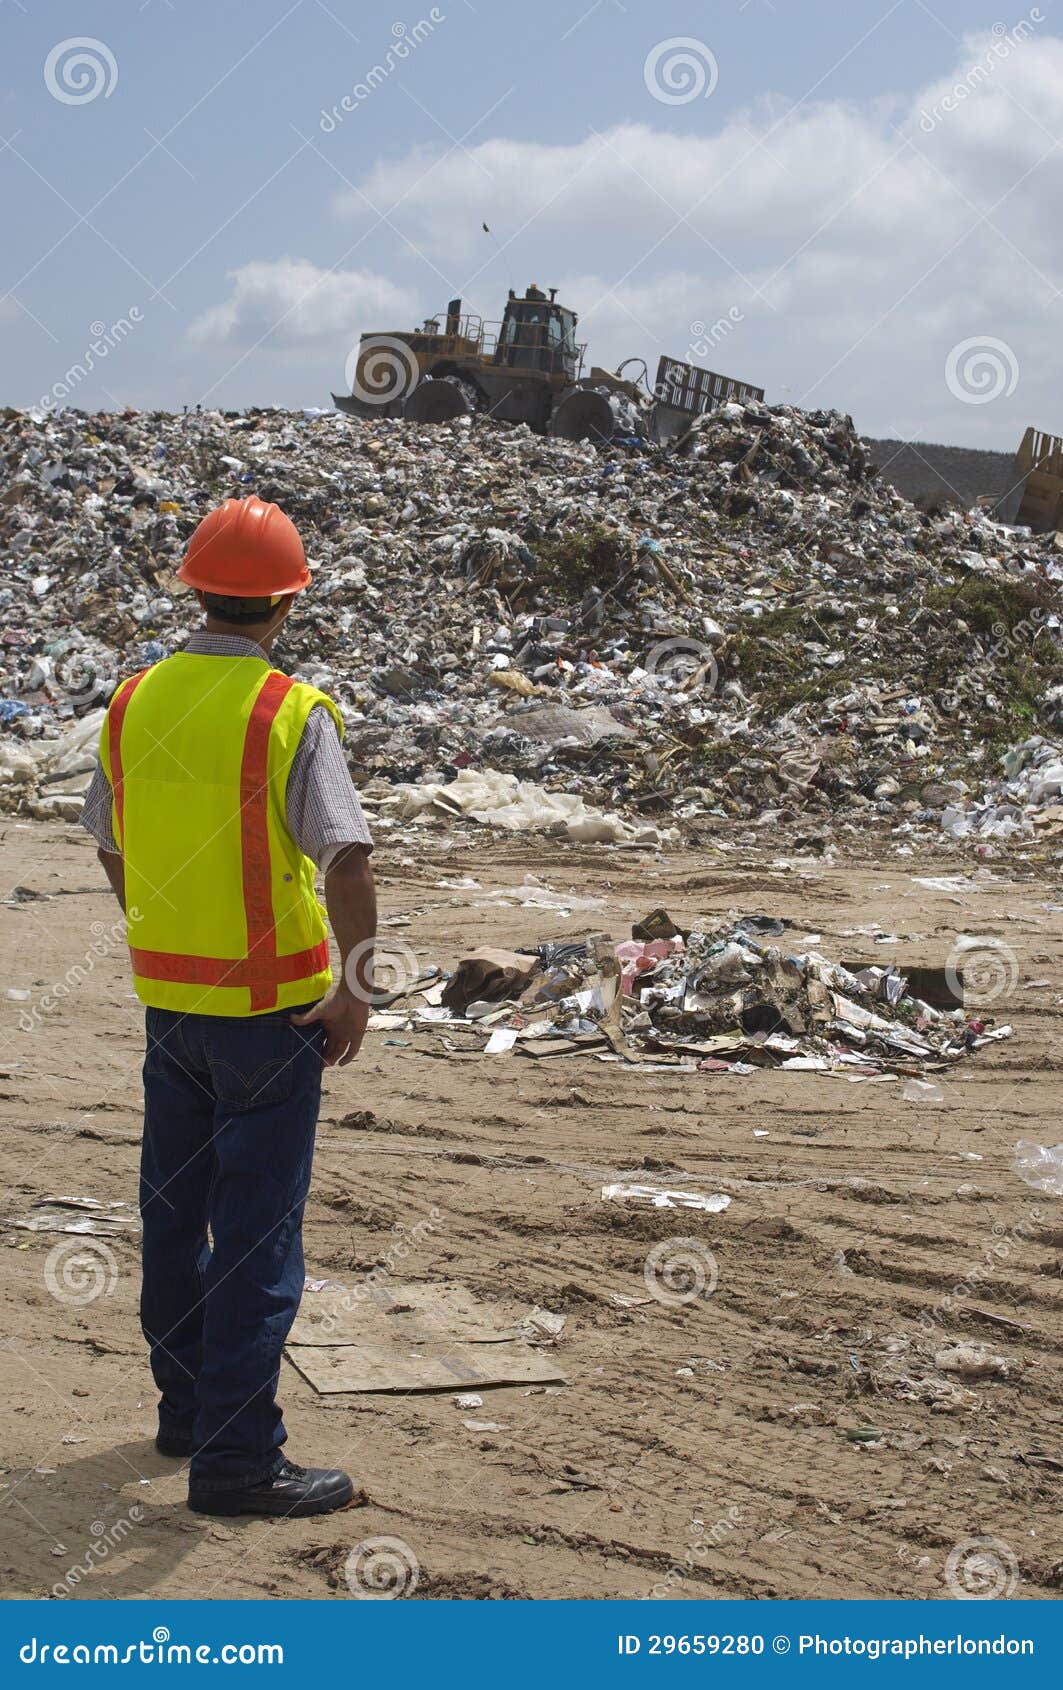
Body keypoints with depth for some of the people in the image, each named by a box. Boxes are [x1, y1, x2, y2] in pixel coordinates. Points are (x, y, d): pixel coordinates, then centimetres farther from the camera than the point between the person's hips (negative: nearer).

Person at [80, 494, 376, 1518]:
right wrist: (356, 996, -14)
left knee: (175, 1211, 19)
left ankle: (188, 1407, 33)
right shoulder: (292, 714, -15)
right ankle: (235, 1460, 3)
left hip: (166, 999, 6)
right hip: (270, 1005, -6)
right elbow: (347, 861, -24)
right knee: (258, 1233, 0)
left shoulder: (134, 702, 3)